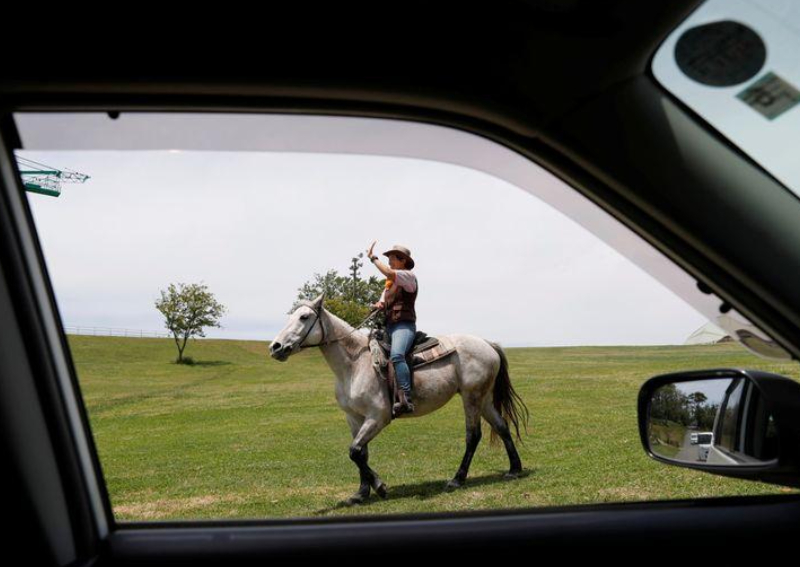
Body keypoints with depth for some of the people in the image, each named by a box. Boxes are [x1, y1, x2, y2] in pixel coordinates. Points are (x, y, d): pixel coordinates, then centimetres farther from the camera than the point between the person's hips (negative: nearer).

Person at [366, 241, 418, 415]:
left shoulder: (409, 276, 0)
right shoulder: (390, 283, 24)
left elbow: (388, 272, -18)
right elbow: (383, 302, 22)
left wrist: (373, 258, -6)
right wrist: (378, 305, -2)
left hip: (404, 325, -9)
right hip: (388, 326, 9)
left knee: (396, 355, -33)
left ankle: (406, 400, -41)